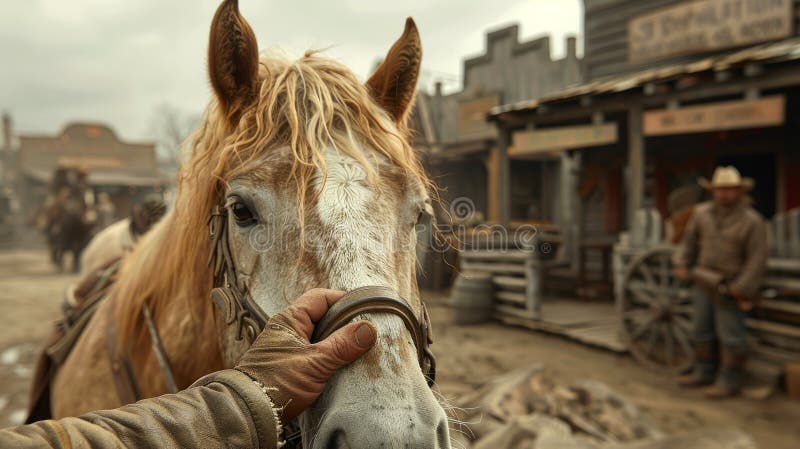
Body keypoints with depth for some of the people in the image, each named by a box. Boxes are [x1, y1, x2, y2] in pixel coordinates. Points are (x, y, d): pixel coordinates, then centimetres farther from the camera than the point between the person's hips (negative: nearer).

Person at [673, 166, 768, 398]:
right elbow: (689, 240, 13)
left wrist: (741, 289, -17)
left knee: (730, 335, 1)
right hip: (704, 283, 6)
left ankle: (730, 381, 12)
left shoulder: (752, 221, -13)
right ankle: (704, 373, 27)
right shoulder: (703, 212, 1)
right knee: (701, 330, 13)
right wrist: (681, 264, 1)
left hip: (730, 288, -6)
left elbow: (757, 260, -14)